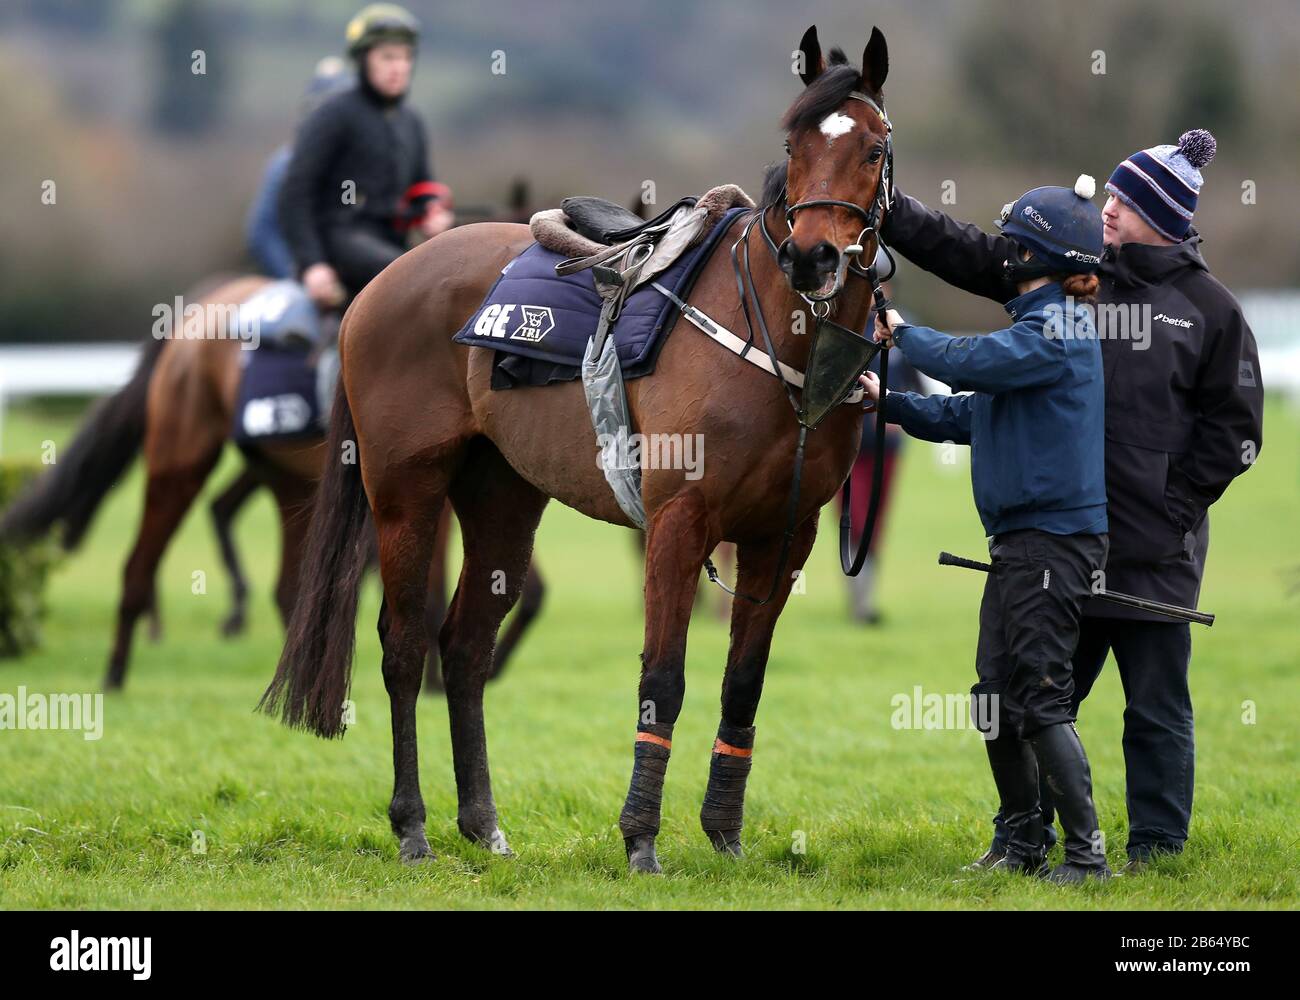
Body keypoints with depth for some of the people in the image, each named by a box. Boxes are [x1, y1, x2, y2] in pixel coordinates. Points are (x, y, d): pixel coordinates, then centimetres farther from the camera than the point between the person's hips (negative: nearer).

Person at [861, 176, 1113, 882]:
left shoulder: (1055, 329, -13)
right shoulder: (1043, 328, 19)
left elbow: (964, 364, -24)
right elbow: (965, 415, 21)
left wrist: (900, 331, -7)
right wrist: (888, 401, 10)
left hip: (1053, 539, -10)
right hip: (1018, 543, 10)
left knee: (1042, 696, -10)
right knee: (998, 698, 11)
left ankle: (1088, 852, -7)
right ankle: (1025, 845, 19)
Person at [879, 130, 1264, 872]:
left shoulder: (1209, 307, -2)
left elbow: (1235, 428, -1)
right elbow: (965, 254, 5)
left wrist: (1177, 506, -6)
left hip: (1155, 551, -4)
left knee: (1157, 710, 3)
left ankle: (1157, 850, 11)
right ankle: (1020, 836, 22)